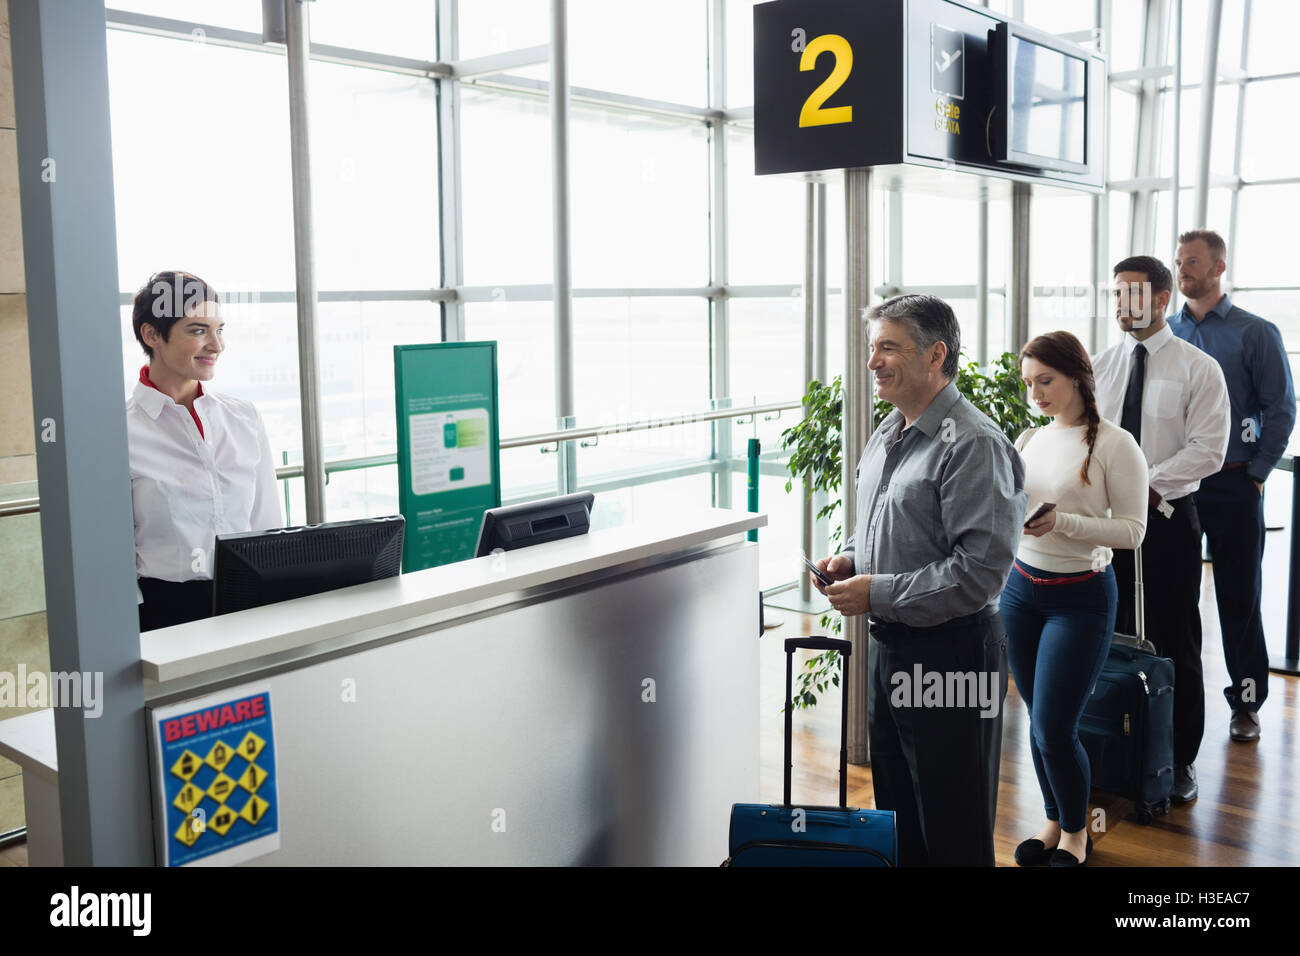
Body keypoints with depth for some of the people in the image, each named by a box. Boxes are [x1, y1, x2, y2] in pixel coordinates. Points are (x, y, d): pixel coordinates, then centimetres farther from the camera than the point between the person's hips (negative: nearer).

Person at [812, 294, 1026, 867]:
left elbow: (981, 571, -25)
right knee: (897, 820, 22)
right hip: (888, 646, 9)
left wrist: (878, 593, -21)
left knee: (954, 838, 6)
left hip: (951, 655, -9)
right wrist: (850, 559, 5)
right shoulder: (889, 433, 11)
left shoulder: (974, 445, -19)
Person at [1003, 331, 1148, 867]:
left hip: (1080, 597, -5)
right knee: (1038, 722, 12)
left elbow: (1132, 530, -11)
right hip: (1021, 588, 5)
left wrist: (1061, 523, -23)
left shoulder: (1113, 444, -9)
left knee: (1053, 729, -4)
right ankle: (1054, 822, 32)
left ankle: (1076, 832, 21)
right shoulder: (1029, 440, 8)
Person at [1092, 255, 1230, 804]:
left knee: (1175, 645, 4)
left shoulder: (1198, 368, -4)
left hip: (1166, 518, -4)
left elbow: (1207, 449, -11)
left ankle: (1179, 759, 17)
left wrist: (1148, 485, -20)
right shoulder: (1100, 366, 8)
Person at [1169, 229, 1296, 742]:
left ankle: (1246, 701, 17)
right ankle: (1174, 693, 21)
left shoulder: (1255, 333, -2)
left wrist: (1257, 474, -8)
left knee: (1239, 598, 5)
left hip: (1232, 485, -3)